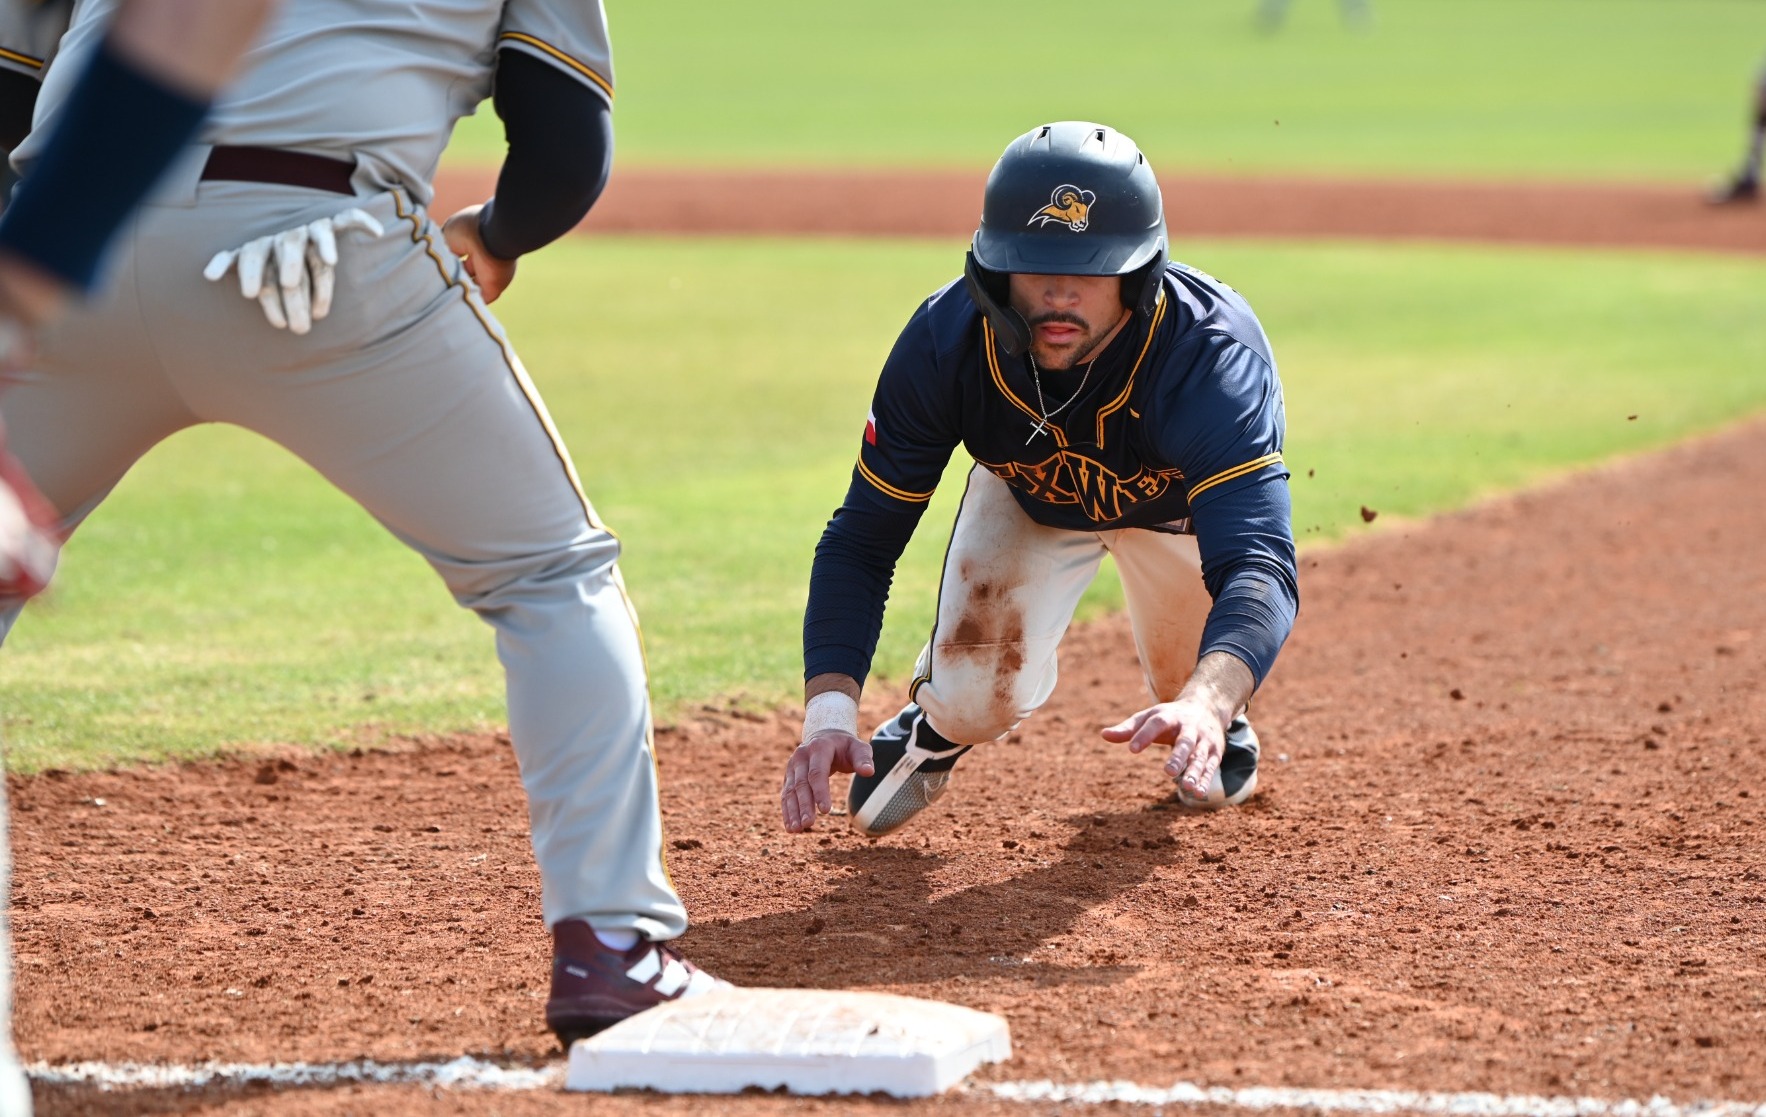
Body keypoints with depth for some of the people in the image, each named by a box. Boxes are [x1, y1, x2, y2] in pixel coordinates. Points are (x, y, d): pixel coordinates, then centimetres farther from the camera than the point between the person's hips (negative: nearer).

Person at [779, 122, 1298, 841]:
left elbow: (1258, 563, -57)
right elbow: (860, 541, -31)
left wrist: (1207, 703, -79)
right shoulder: (945, 342, -38)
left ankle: (1214, 718, 47)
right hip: (1029, 497, 1)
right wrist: (829, 714, -48)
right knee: (982, 696, -18)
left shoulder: (1211, 354, -46)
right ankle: (937, 724, 21)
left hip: (1177, 506, 0)